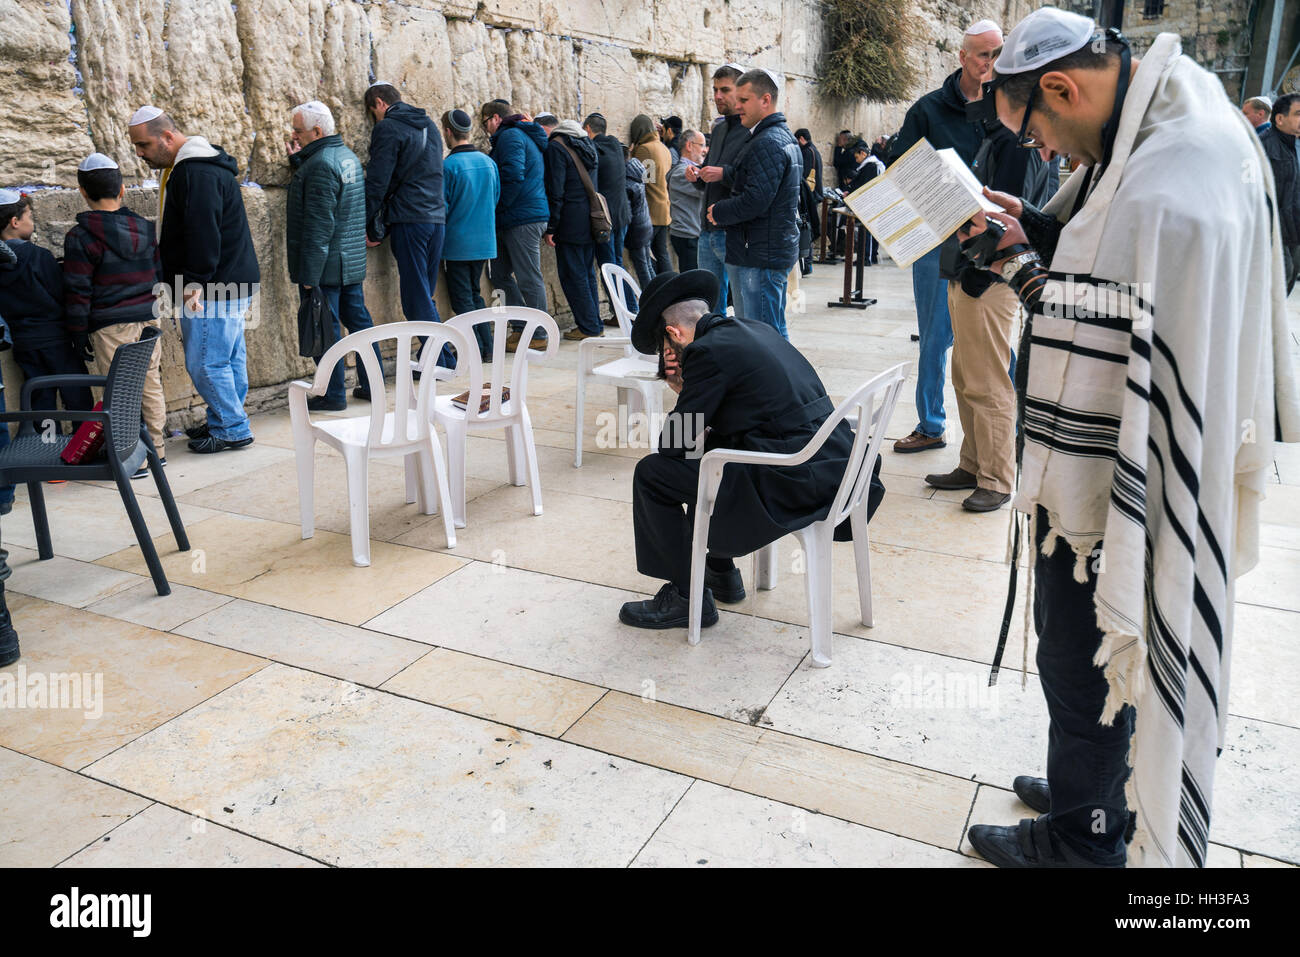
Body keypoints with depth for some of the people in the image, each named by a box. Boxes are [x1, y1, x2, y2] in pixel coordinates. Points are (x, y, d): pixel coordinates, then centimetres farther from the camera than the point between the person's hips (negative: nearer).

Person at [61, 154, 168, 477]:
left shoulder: (80, 237, -9)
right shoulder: (145, 228, 6)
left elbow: (78, 292, -8)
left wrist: (79, 335, -1)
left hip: (110, 328, -5)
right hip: (149, 320, 6)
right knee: (151, 385, 14)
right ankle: (157, 450, 22)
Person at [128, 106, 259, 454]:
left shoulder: (198, 174, -18)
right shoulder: (182, 167, 17)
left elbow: (203, 235, -24)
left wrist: (195, 282, -23)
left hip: (214, 289, -11)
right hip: (231, 284, 11)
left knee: (204, 363, -5)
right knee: (229, 358, 16)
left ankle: (233, 429, 5)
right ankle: (223, 421, 26)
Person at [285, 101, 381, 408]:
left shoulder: (321, 164, -18)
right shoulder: (348, 155, 12)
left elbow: (318, 226, -22)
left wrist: (309, 275, -21)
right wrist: (297, 161, 20)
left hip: (326, 266, -9)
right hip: (353, 263, 9)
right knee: (359, 319, 14)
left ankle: (333, 395, 6)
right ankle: (373, 385, 21)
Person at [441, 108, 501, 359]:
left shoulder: (448, 165, -15)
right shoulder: (488, 162, 4)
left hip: (458, 243, -6)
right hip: (484, 242, 6)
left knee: (462, 299, 3)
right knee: (475, 294, 18)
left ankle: (475, 351, 2)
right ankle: (487, 348, 16)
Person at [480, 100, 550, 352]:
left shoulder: (510, 136, -8)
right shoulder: (522, 135, 24)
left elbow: (512, 177, -20)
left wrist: (497, 208, -11)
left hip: (522, 219, -11)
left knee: (529, 279, -5)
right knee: (500, 273, 12)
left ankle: (537, 336, 1)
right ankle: (522, 327, 13)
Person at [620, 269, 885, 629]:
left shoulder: (707, 352, -12)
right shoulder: (758, 330, 15)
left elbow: (673, 445, -8)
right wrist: (685, 389, 12)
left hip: (794, 485, -10)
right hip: (830, 467, 10)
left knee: (652, 473, -1)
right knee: (705, 454, 29)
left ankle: (686, 597, 10)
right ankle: (721, 573, 38)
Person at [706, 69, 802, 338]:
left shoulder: (767, 143, -15)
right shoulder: (785, 137, 18)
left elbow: (755, 200, -23)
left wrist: (719, 212, -7)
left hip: (760, 255, -11)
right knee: (775, 333, 16)